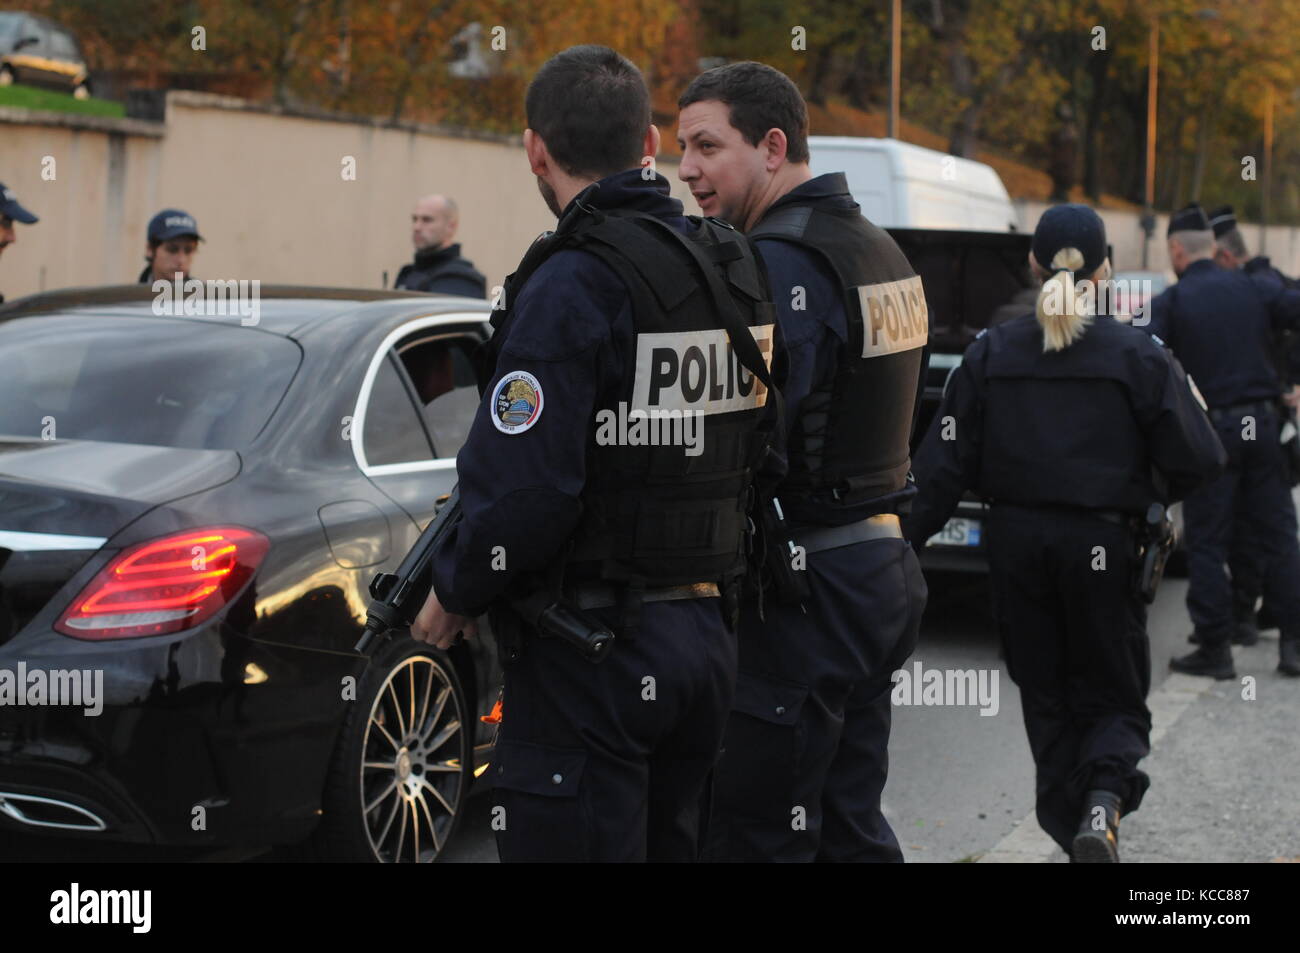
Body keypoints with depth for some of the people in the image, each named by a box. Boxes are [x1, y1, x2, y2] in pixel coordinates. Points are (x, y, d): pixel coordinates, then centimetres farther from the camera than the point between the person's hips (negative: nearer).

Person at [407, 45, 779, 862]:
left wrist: (453, 595, -7)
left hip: (593, 652, -8)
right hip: (705, 633, 8)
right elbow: (757, 448, 10)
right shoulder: (736, 269, 7)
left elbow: (523, 492, -24)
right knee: (675, 842, 19)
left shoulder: (573, 285, -18)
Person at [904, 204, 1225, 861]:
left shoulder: (991, 353, -1)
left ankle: (1070, 824, 12)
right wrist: (1153, 495, 12)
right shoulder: (1138, 356, -6)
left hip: (1016, 542, 2)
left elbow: (944, 467, -4)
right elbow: (1198, 461, -8)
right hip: (1102, 547, -2)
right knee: (1113, 696, 10)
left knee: (1047, 701, 15)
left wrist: (903, 541, 1)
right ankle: (1103, 801, -16)